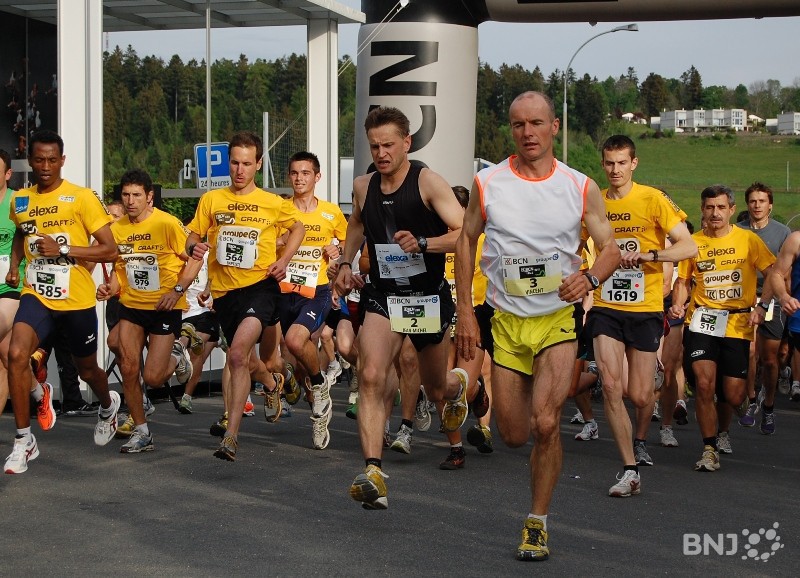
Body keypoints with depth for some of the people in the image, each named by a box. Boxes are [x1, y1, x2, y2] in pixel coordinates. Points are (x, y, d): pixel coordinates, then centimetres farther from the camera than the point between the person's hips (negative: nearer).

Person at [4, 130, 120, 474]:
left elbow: (109, 250, -12)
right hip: (37, 295, 2)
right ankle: (24, 441, -14)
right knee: (16, 354, -25)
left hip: (77, 300, -2)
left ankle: (108, 405, 54)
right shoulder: (20, 200, 6)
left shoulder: (82, 198, -9)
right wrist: (14, 265, 12)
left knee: (87, 369, 17)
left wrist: (63, 249, -21)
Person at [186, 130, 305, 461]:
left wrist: (284, 261, 4)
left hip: (260, 285, -4)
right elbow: (192, 236, 9)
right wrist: (194, 248, -15)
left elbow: (298, 228, 19)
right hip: (224, 291, 4)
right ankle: (272, 384, 56)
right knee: (245, 360, 20)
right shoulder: (211, 200, 5)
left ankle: (231, 434, -22)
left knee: (238, 353, -25)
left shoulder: (274, 204, 3)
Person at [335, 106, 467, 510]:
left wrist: (423, 243, -31)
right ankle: (373, 474, -27)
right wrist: (346, 262, 12)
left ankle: (459, 383, 55)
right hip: (383, 296, 3)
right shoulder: (363, 187, 4)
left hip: (428, 297, -2)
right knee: (370, 377, -22)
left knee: (437, 391, 15)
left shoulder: (429, 182, -12)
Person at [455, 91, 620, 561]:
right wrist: (465, 310, 5)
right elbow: (468, 241, 10)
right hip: (506, 320, 2)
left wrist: (590, 278, -19)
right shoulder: (487, 183, 0)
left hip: (559, 317, -1)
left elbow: (611, 248, 3)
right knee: (514, 436, 5)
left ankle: (538, 523, 3)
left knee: (545, 425, -15)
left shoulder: (581, 187, -2)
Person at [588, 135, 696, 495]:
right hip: (606, 308, 2)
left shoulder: (652, 199, -6)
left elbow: (689, 247, -10)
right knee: (611, 385, -14)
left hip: (646, 310, -2)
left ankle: (640, 440, 38)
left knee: (640, 395, 3)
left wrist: (649, 254, -23)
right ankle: (630, 470, -6)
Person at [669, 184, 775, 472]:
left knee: (733, 397, -2)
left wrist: (761, 307, -11)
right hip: (701, 321, 0)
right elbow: (683, 280, 13)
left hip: (738, 324, 0)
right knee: (704, 382, -18)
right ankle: (710, 449, -1)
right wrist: (678, 304, -6)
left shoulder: (748, 239, 2)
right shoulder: (693, 242, 5)